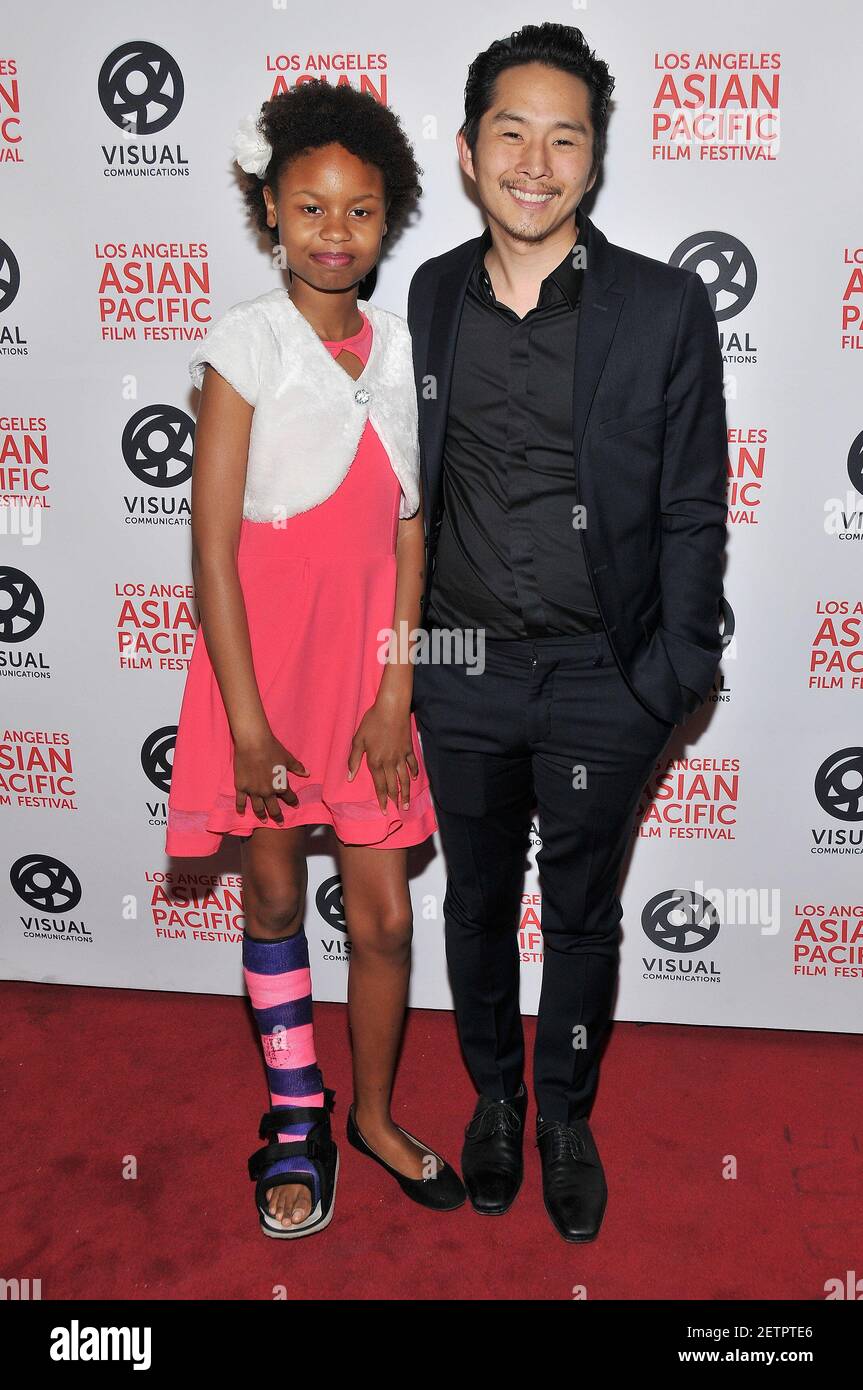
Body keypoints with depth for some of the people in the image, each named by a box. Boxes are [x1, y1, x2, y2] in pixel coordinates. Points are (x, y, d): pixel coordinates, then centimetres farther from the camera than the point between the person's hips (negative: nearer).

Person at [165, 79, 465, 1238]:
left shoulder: (401, 352, 4)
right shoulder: (245, 346, -8)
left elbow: (409, 534, 3)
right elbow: (213, 544, -12)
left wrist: (396, 692, -4)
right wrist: (247, 719, -14)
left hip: (366, 664, 3)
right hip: (260, 661, -3)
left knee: (385, 915, 7)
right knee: (275, 895, 12)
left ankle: (375, 1115, 32)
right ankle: (297, 1124, 33)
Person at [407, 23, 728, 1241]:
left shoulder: (665, 307, -7)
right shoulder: (423, 299, 1)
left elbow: (692, 512, -4)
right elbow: (396, 490, 6)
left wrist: (674, 678, -7)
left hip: (599, 681, -2)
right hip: (458, 674, 2)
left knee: (583, 915, 15)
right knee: (478, 903, 18)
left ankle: (568, 1118, 39)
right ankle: (495, 1095, 43)